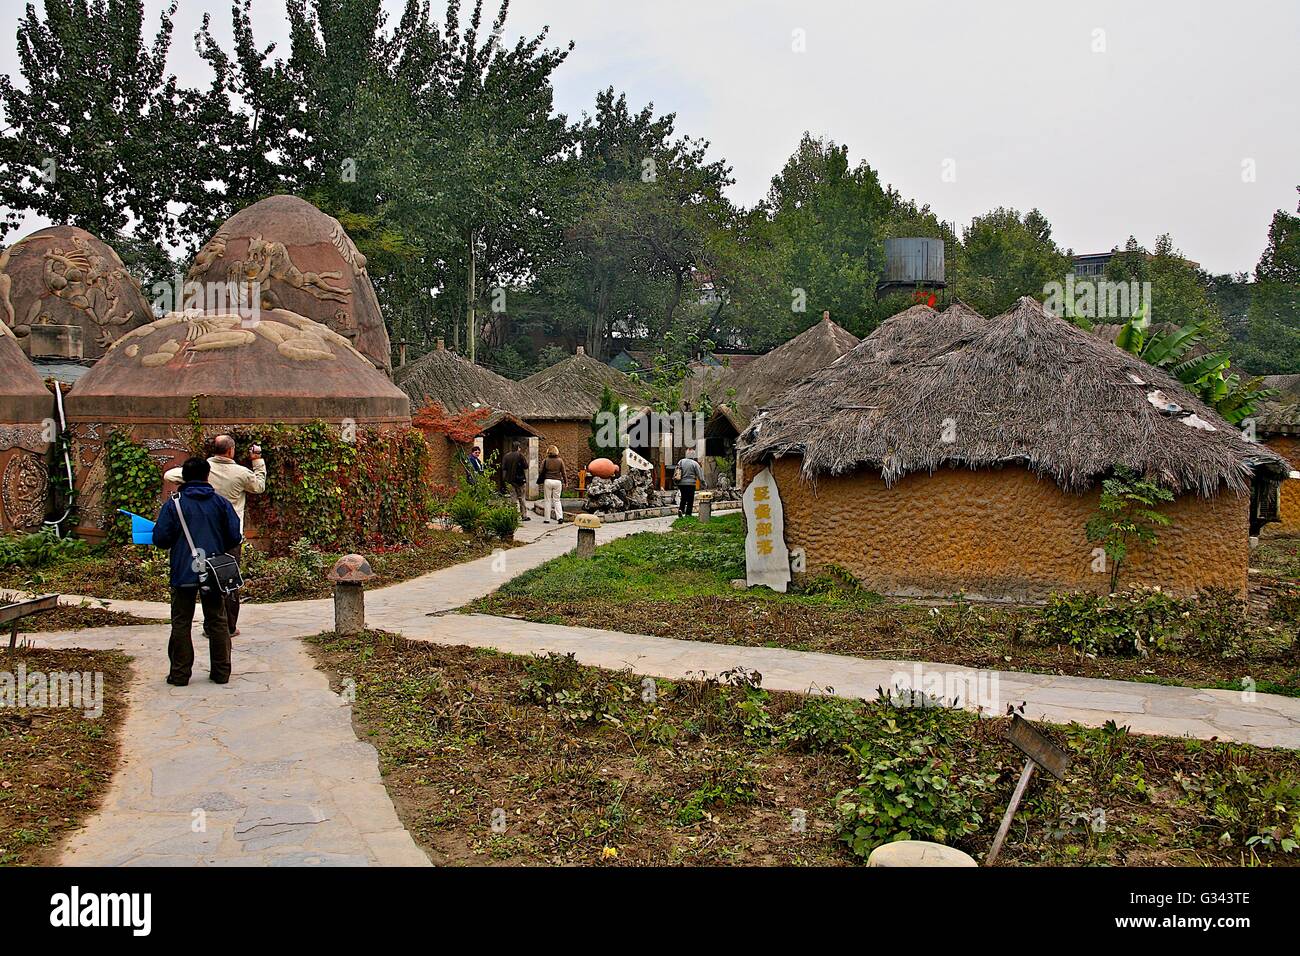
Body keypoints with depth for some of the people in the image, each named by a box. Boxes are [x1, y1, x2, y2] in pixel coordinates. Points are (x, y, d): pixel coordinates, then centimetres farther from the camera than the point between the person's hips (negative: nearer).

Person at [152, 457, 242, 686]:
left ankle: (180, 673, 8)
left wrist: (176, 543, 15)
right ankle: (221, 671, 12)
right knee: (217, 621, 10)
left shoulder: (173, 504, -3)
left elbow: (160, 538, -6)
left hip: (183, 573, -2)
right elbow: (234, 536, 0)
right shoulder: (221, 502, 1)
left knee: (181, 623, 7)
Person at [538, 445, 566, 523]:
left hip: (547, 481, -1)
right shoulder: (560, 461, 1)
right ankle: (560, 517, -5)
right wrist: (564, 483, 11)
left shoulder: (545, 461, -2)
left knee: (547, 500, 7)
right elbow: (563, 473, 3)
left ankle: (547, 519, 7)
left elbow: (541, 472, 0)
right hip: (557, 481, 1)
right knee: (557, 500, 9)